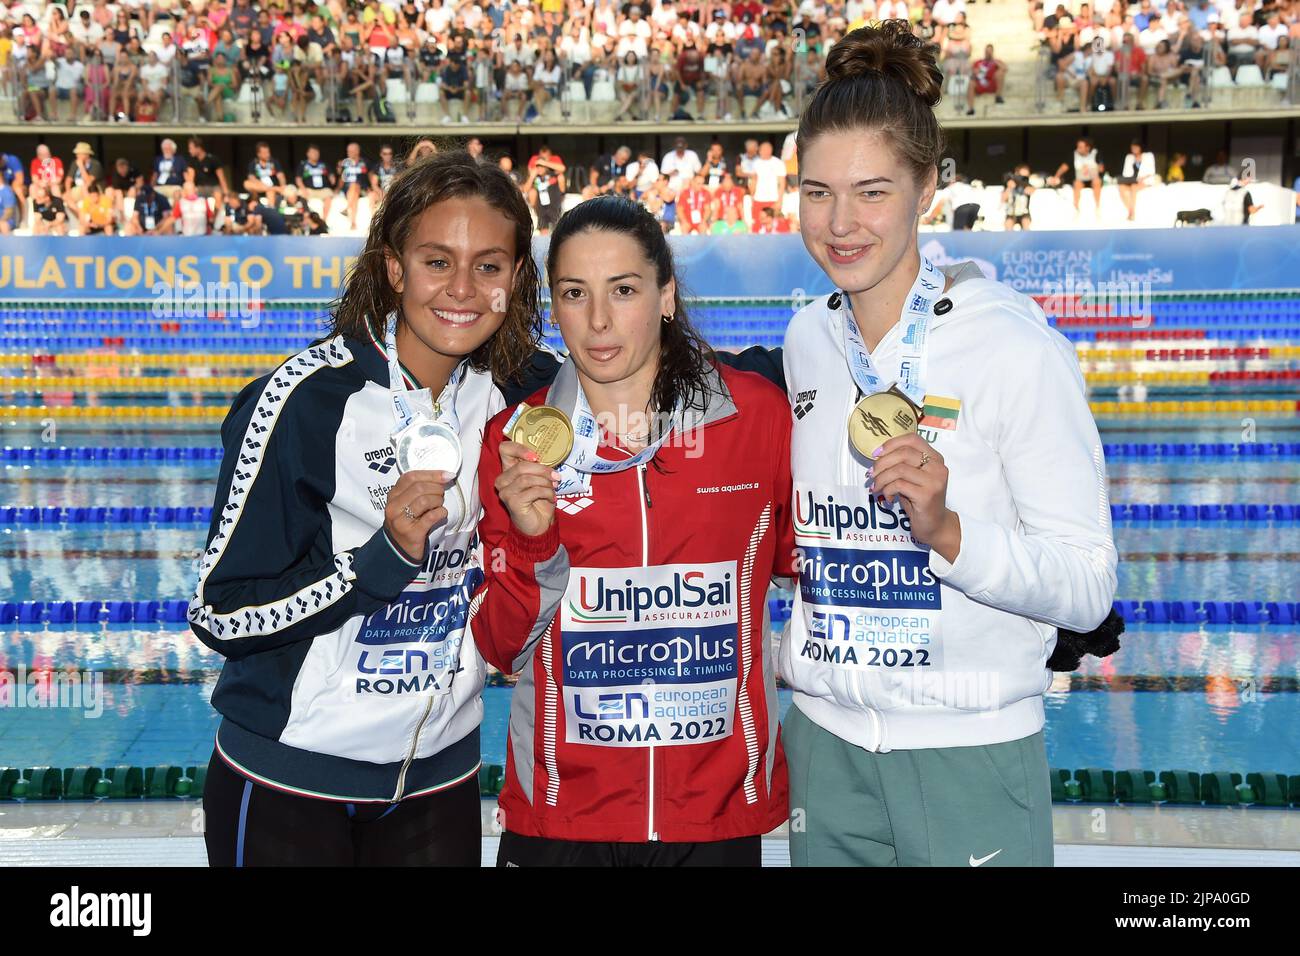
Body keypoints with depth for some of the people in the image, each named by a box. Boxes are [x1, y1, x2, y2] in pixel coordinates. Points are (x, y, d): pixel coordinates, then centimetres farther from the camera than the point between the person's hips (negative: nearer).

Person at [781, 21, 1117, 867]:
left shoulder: (1014, 345, -13)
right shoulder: (808, 340, 3)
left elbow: (1089, 590, -15)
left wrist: (946, 529, -28)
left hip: (970, 756, -4)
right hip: (825, 742, 5)